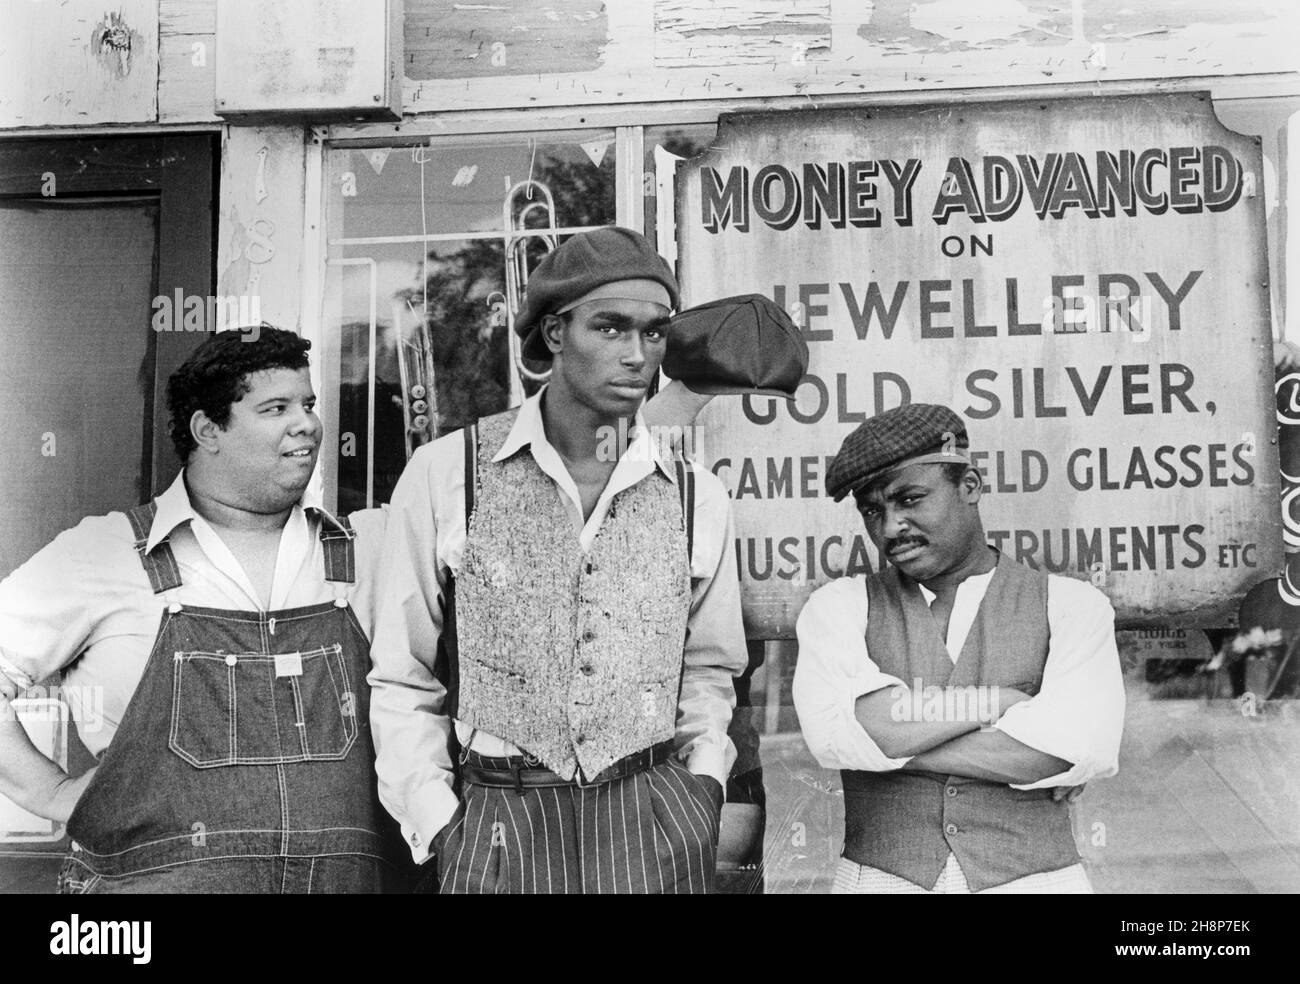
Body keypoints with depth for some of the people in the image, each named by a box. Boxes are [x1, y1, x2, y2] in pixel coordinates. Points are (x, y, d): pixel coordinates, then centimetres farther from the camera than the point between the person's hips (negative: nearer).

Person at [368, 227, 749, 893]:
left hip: (655, 818, 2)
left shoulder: (698, 499, 3)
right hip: (497, 825, -2)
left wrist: (705, 776, 4)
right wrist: (437, 822, -5)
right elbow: (403, 681, 1)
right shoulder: (444, 476, -5)